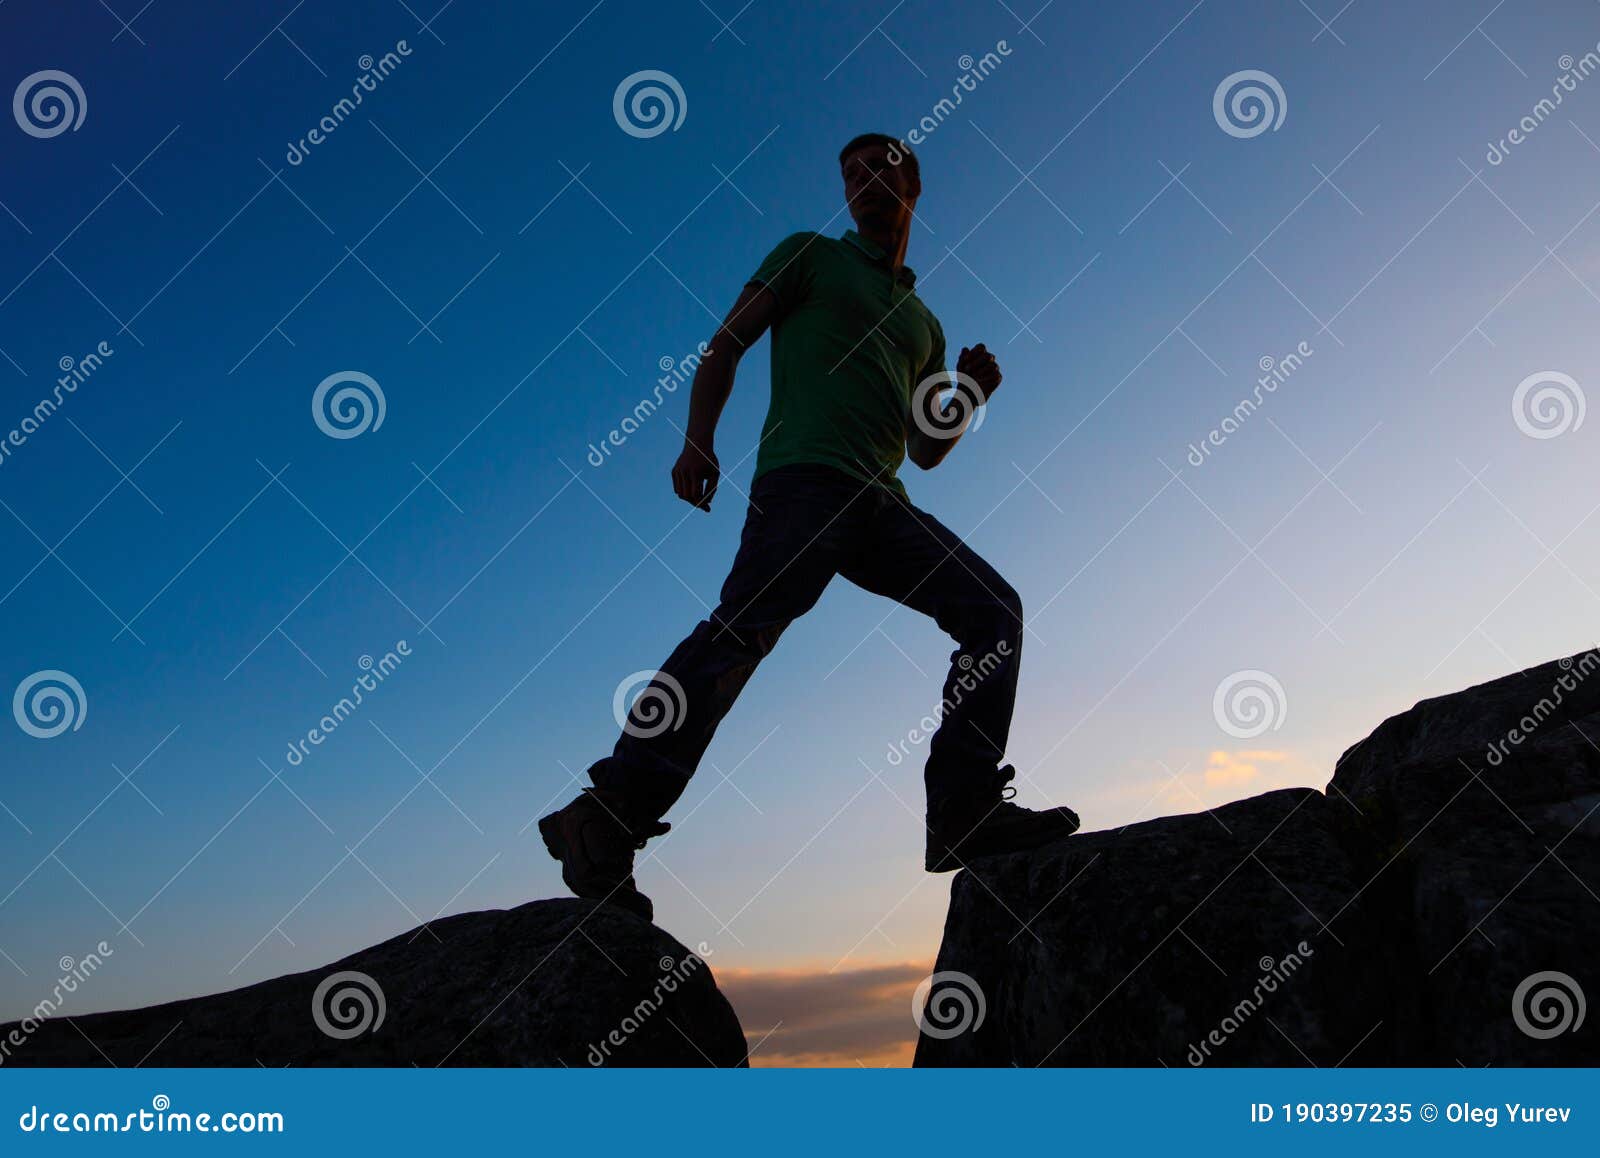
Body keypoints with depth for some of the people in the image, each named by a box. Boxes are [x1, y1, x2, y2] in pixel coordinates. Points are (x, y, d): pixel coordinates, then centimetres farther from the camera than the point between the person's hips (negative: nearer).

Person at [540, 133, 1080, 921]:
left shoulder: (924, 323, 32)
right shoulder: (810, 256, 18)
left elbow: (925, 450, 30)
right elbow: (725, 347, 8)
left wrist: (970, 399, 11)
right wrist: (698, 441, -8)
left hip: (881, 504, 6)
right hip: (804, 477, -6)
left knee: (992, 610, -6)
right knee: (746, 626, -26)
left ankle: (964, 814, -10)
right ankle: (608, 819, -28)